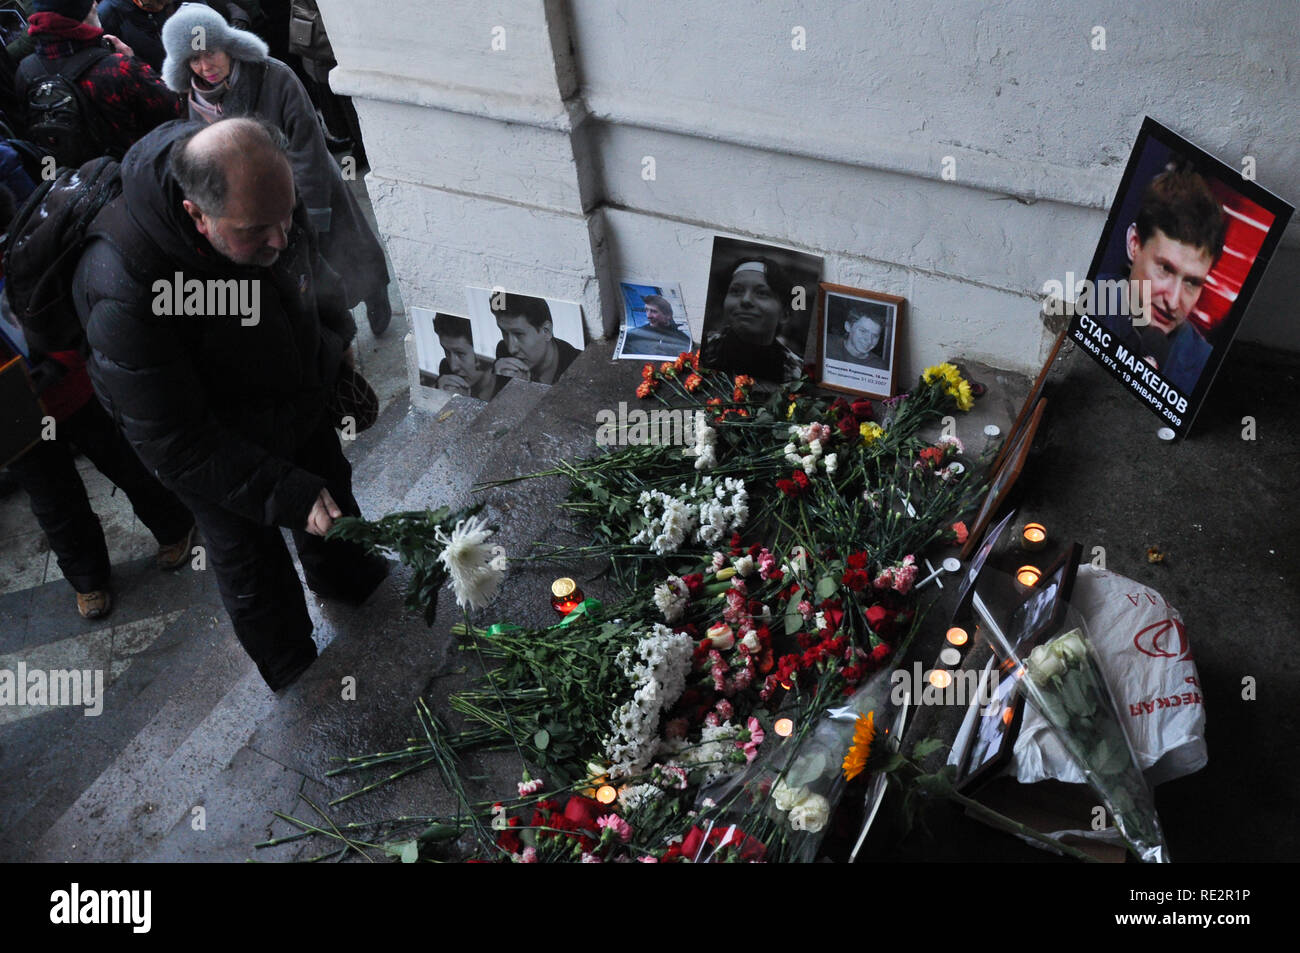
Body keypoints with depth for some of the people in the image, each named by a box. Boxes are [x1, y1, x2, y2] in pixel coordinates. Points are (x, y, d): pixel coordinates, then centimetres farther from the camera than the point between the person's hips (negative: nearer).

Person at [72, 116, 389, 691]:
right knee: (251, 563, 17)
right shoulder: (126, 292, -43)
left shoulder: (266, 197, -23)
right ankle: (294, 675, 47)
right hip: (214, 450, -5)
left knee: (332, 493, 29)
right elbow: (174, 445, -35)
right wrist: (287, 495, -37)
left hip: (303, 406, 6)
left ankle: (345, 579, 63)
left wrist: (338, 338, 14)